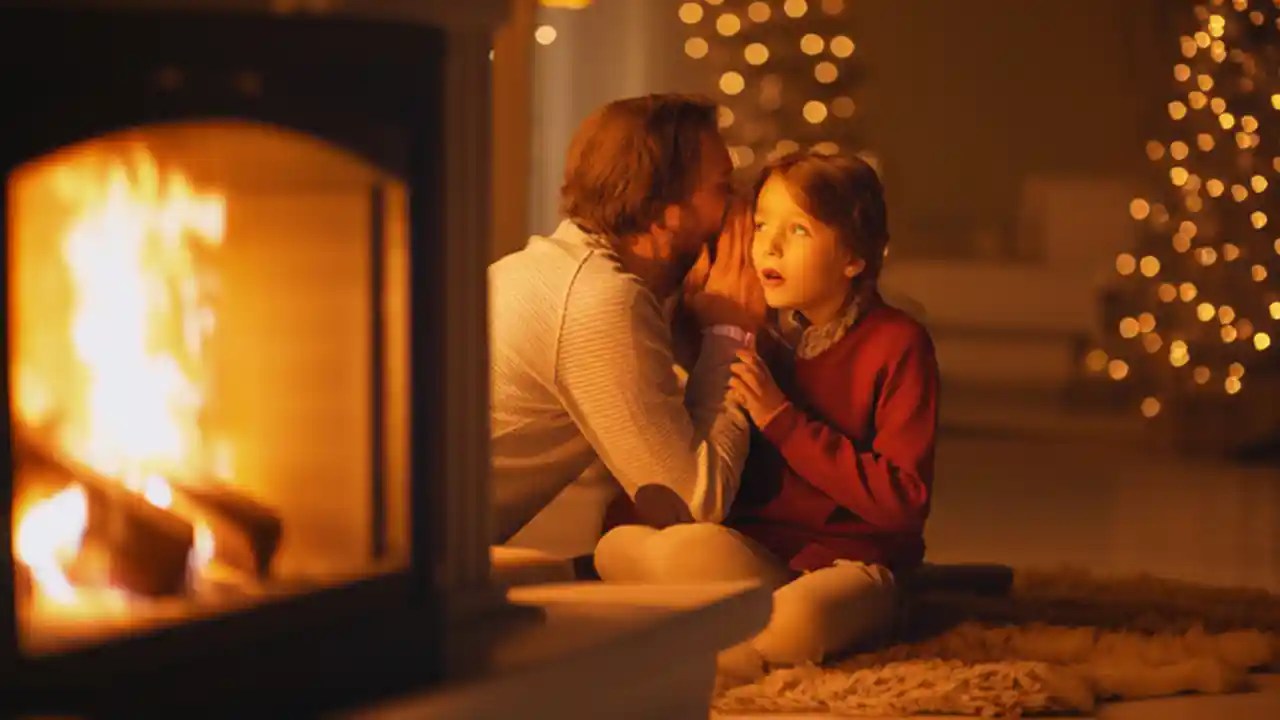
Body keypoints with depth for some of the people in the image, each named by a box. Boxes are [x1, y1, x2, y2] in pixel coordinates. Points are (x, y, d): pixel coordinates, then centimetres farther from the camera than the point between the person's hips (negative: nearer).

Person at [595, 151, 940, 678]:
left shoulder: (897, 344, -5)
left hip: (853, 565, -5)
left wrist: (783, 420, -15)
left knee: (796, 622, -41)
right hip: (757, 552, 5)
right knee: (620, 547, -25)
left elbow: (903, 500, -14)